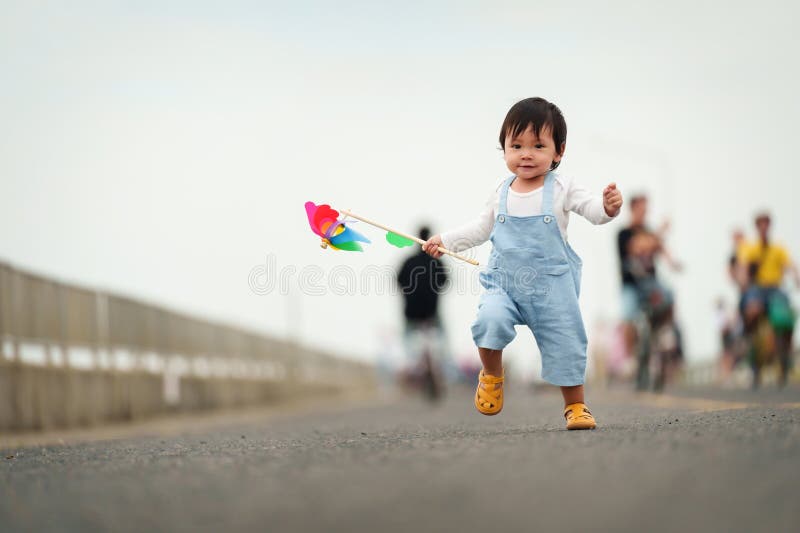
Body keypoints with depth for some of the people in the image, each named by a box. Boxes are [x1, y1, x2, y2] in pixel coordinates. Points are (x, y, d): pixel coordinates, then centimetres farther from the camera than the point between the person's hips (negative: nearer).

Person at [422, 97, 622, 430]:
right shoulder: (502, 193, 5)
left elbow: (590, 208, -13)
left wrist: (607, 206, -35)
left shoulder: (561, 189, -4)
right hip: (503, 283, 1)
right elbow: (481, 228, 18)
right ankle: (492, 375, -1)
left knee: (565, 344, 2)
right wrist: (446, 240, 14)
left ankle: (575, 406, 20)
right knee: (491, 318, -27)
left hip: (552, 286, -1)